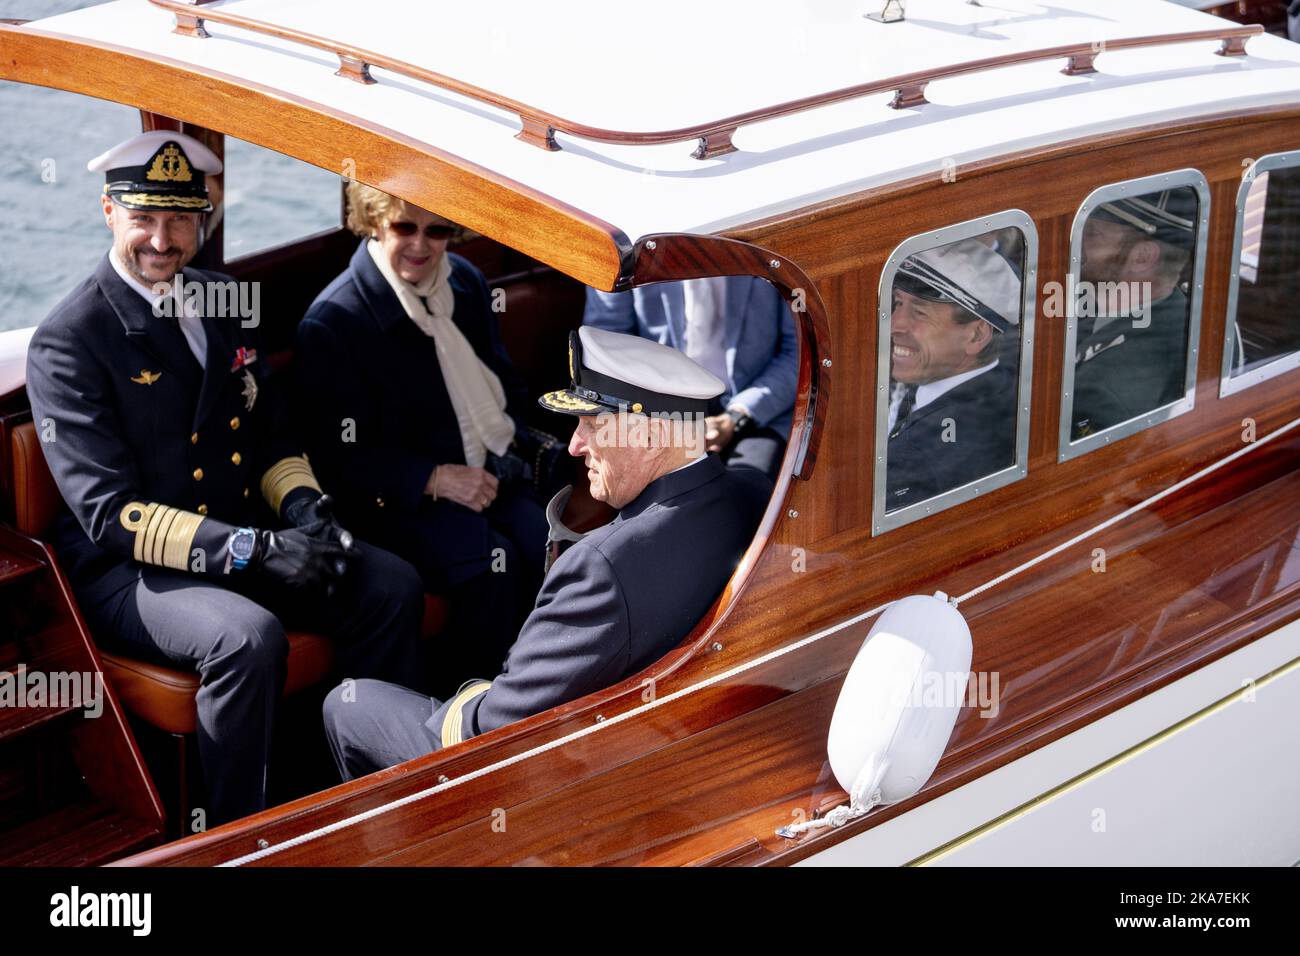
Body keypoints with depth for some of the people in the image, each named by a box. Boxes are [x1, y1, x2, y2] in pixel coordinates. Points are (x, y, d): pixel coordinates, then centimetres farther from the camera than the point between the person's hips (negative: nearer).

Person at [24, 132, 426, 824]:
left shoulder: (222, 302, 10)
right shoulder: (67, 342, -13)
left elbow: (268, 431, 17)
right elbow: (110, 514, -19)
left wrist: (300, 502, -7)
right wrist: (254, 550, -26)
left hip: (242, 538, 7)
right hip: (125, 570, -7)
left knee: (390, 585, -10)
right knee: (249, 636, -33)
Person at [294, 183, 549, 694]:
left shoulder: (464, 280, 11)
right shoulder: (332, 322, -9)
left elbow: (504, 382, 22)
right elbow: (341, 456, -10)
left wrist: (513, 448, 2)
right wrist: (434, 479, -19)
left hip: (487, 473, 6)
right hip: (399, 497, -5)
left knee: (545, 541, -25)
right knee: (491, 562, -31)